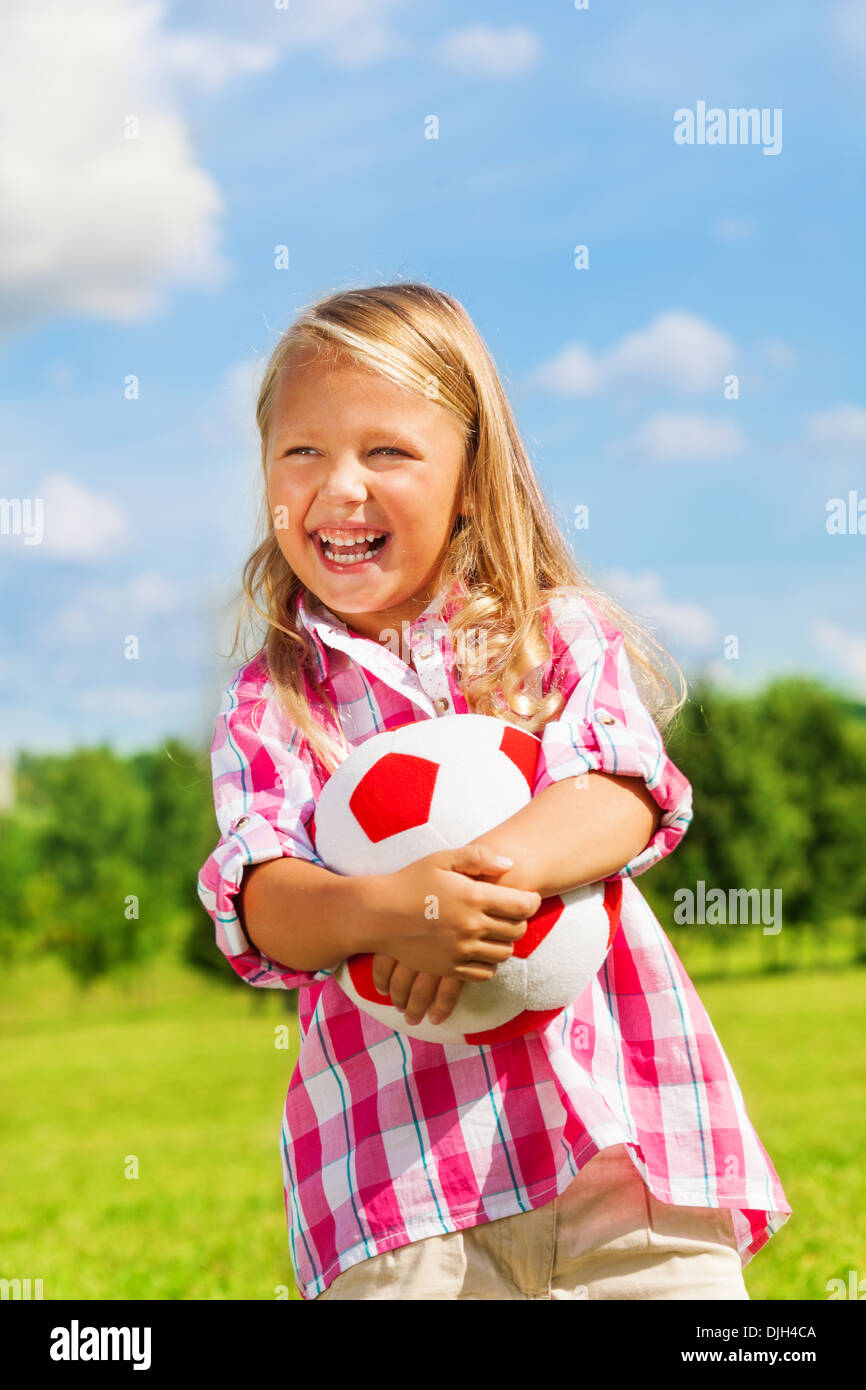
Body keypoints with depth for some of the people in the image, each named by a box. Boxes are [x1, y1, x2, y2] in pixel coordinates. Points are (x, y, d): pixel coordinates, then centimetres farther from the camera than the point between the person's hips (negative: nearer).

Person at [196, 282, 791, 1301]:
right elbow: (259, 902, -4)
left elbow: (622, 797, -7)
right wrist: (381, 909, -26)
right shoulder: (267, 704, 11)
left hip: (622, 1107, 1)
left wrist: (480, 874, -26)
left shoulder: (563, 635, 10)